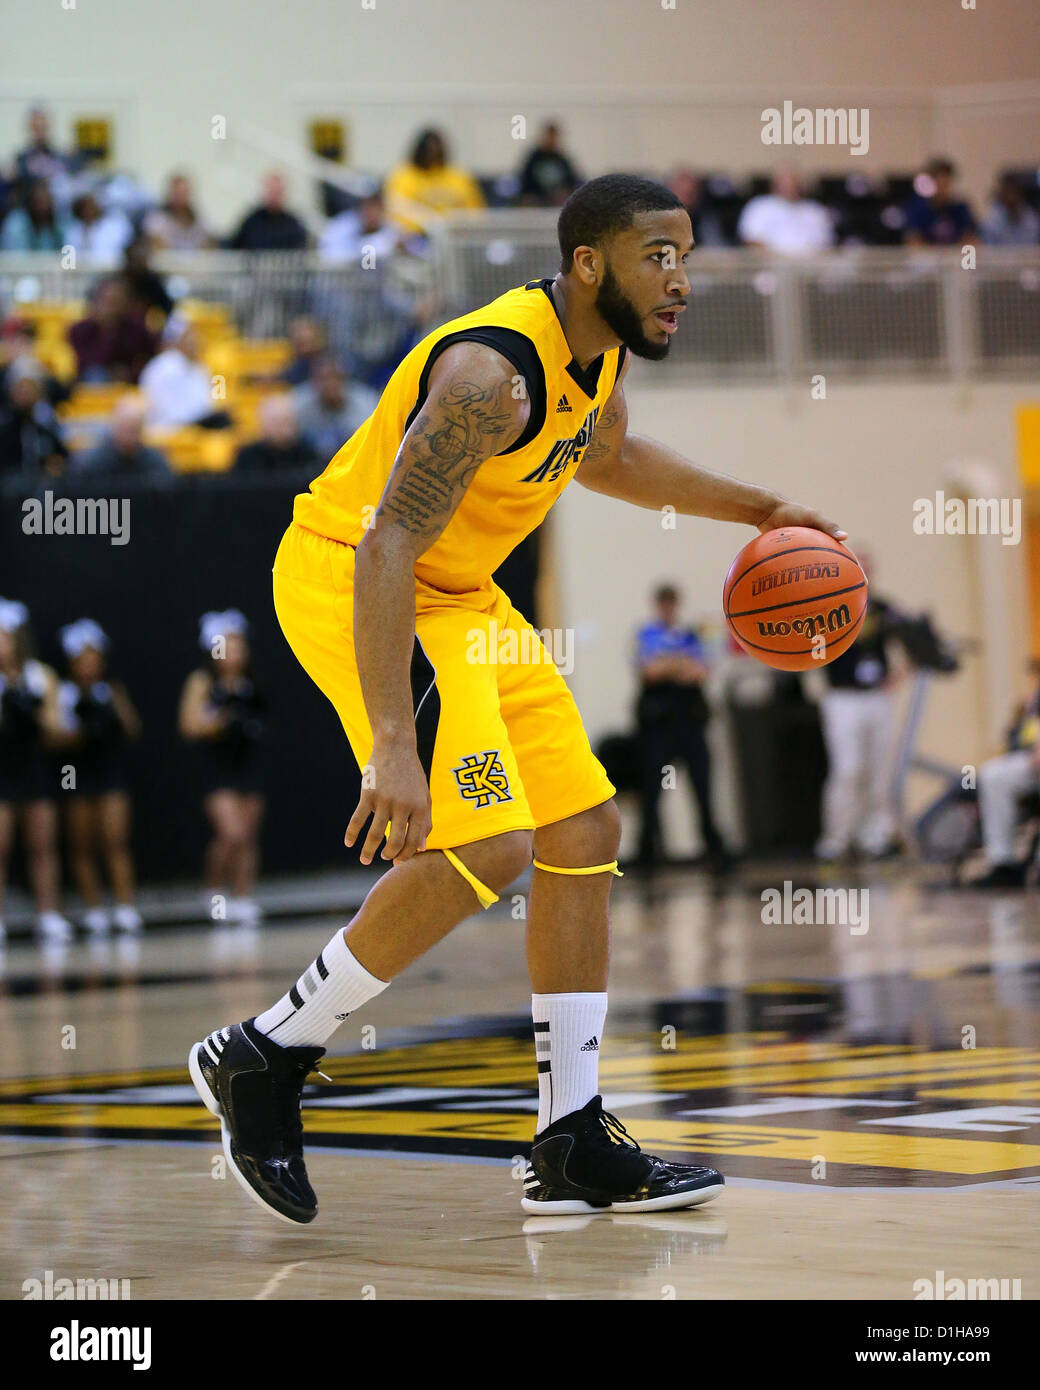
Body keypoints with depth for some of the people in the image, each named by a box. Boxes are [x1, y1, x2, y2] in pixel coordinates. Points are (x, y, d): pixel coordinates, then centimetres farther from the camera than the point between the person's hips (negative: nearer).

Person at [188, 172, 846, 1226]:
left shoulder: (598, 350, 2)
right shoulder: (492, 371, -28)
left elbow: (609, 459, 27)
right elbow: (385, 550, -33)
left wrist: (756, 509, 25)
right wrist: (393, 747, -40)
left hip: (455, 593, 10)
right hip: (347, 581, -10)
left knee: (584, 833, 6)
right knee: (486, 844, -22)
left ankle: (572, 1149, 13)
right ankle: (261, 1057, -8)